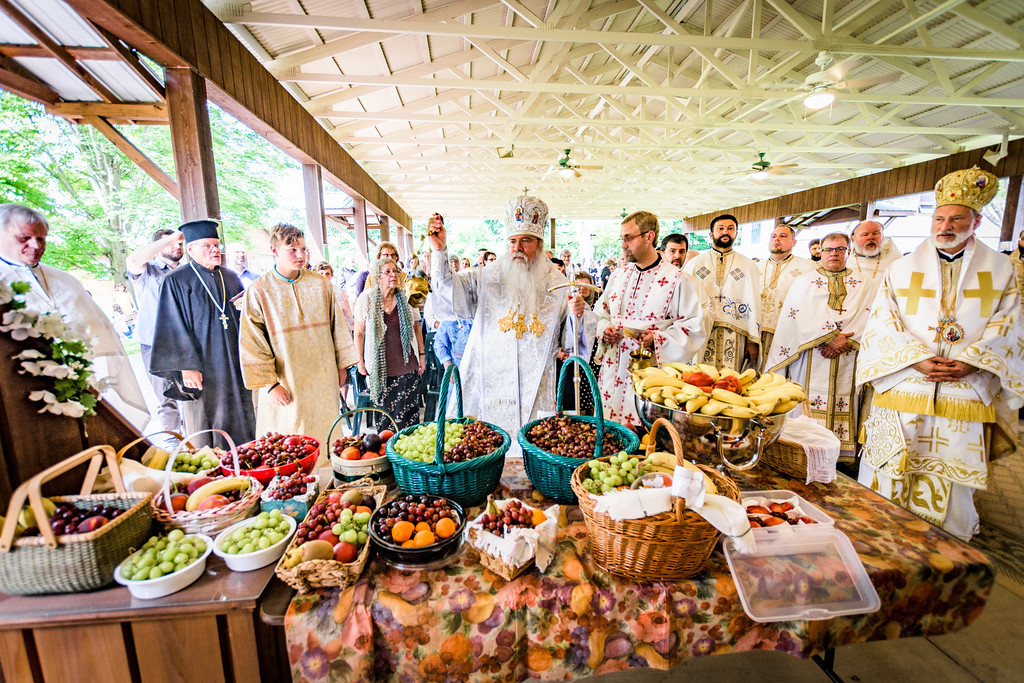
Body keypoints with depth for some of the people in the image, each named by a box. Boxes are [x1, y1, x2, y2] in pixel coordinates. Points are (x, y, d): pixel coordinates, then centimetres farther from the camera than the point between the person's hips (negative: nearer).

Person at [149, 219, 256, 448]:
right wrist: (186, 366, -14)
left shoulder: (230, 277, 10)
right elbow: (175, 328, -9)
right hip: (200, 368, -4)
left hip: (234, 366, 5)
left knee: (240, 425, 10)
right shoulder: (176, 281, -4)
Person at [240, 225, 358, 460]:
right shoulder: (258, 291, -5)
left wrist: (341, 365, 8)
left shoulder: (321, 284, 3)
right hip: (285, 386, -2)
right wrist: (269, 383, -10)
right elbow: (253, 344, -5)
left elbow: (337, 326, 9)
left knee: (325, 439, 12)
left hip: (323, 380, 3)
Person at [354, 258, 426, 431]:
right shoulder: (366, 298, -5)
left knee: (409, 411, 5)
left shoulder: (406, 297, -1)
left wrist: (422, 354, 10)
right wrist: (360, 361, 5)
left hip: (407, 364, 1)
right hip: (379, 365, -1)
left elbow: (417, 327, 10)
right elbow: (359, 333, 3)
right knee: (383, 411, 7)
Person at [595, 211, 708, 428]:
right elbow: (602, 311, 21)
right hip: (614, 369, 5)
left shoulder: (677, 280, -6)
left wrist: (659, 339, -19)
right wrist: (605, 330, 1)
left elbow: (695, 325, -7)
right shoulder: (618, 275, 12)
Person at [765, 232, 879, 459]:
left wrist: (843, 341, -15)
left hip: (847, 361, 2)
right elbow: (801, 316, -3)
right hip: (810, 361, -1)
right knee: (807, 407, -4)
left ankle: (840, 456, 8)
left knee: (842, 403, -1)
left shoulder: (866, 286, 15)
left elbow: (869, 318, 1)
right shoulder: (803, 281, 10)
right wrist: (830, 337, -15)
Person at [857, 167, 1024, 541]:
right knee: (885, 485, 4)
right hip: (903, 395, 0)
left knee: (952, 488, 6)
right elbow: (882, 324, 0)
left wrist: (969, 361, -12)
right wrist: (917, 358, -14)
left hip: (965, 399, 1)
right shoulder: (902, 268, 7)